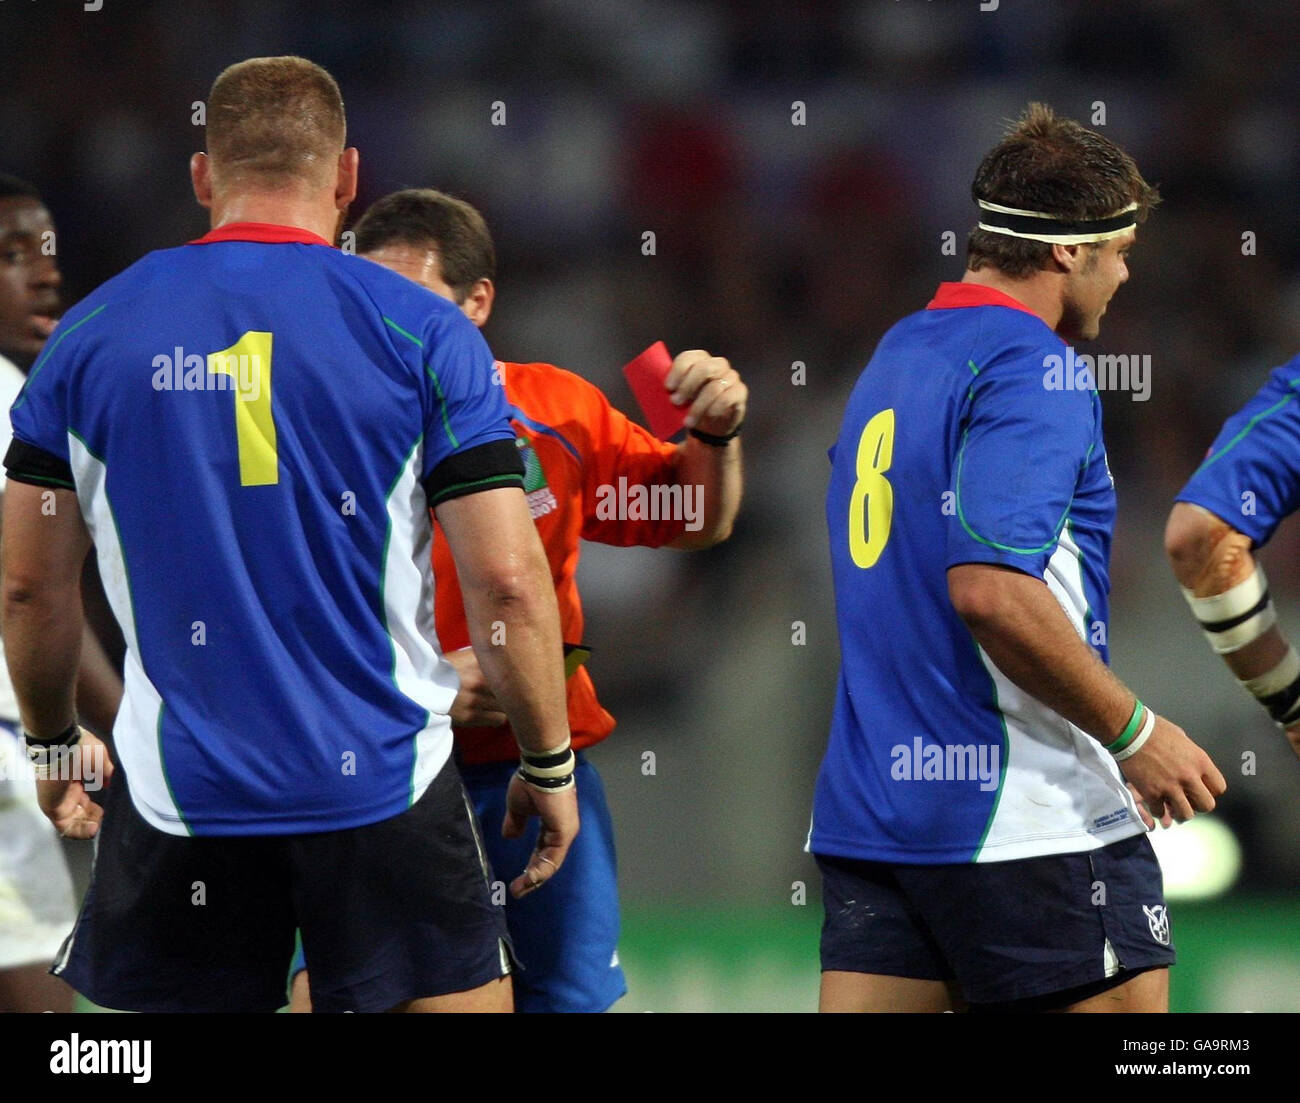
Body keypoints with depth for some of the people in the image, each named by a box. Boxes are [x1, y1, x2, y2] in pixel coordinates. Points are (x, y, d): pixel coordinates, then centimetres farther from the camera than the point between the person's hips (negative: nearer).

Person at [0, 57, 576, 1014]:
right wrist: (550, 764, 6)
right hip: (384, 788, -2)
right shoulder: (423, 332, -4)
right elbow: (508, 583, -7)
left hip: (177, 791, 2)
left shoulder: (92, 334, 3)